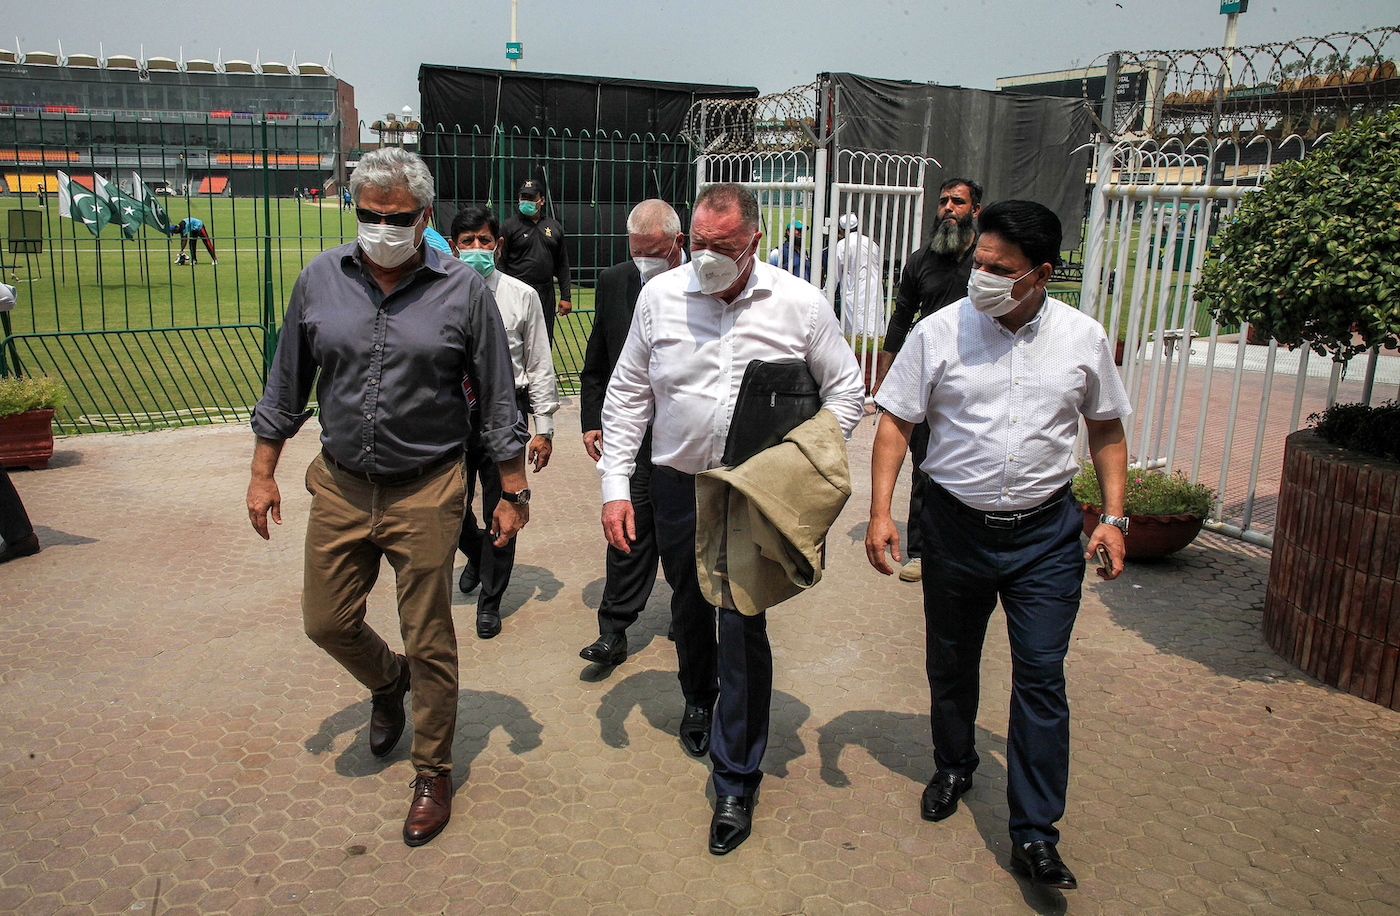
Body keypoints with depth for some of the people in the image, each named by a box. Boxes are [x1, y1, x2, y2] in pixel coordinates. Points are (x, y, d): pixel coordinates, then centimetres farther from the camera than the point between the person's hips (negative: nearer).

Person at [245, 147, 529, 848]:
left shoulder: (463, 291, -8)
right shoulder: (320, 280, 0)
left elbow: (497, 401, -2)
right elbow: (286, 385, 9)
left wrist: (513, 492, -1)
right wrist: (262, 473, 8)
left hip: (425, 494, -3)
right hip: (339, 486, 3)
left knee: (430, 643, 6)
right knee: (327, 622, 13)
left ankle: (433, 772, 27)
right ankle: (388, 682, 47)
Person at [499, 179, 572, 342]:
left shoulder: (554, 226, 13)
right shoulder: (510, 226, 2)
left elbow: (563, 266, 14)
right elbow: (500, 264, -1)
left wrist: (566, 297, 8)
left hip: (546, 297, 4)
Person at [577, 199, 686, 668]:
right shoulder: (613, 282, 2)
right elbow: (596, 363, 9)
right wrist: (592, 420, 4)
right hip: (634, 431, 2)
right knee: (631, 529, 0)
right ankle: (614, 631, 8)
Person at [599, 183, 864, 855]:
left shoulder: (800, 304, -7)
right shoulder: (660, 295, -3)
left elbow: (845, 390, 3)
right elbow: (627, 395, 3)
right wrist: (615, 485, -2)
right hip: (677, 482, 3)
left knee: (743, 627, -3)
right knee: (688, 604, 20)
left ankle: (735, 780, 13)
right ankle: (698, 697, 52)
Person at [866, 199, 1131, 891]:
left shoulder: (1083, 339, -3)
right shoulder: (939, 332, -8)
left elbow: (1107, 429, 9)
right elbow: (896, 422, -4)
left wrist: (1112, 516, 2)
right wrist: (880, 511, -12)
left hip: (1046, 531, 0)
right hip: (955, 525, 0)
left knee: (1041, 676, -1)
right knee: (951, 662, 16)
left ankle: (1035, 835, 11)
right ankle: (954, 768, 42)